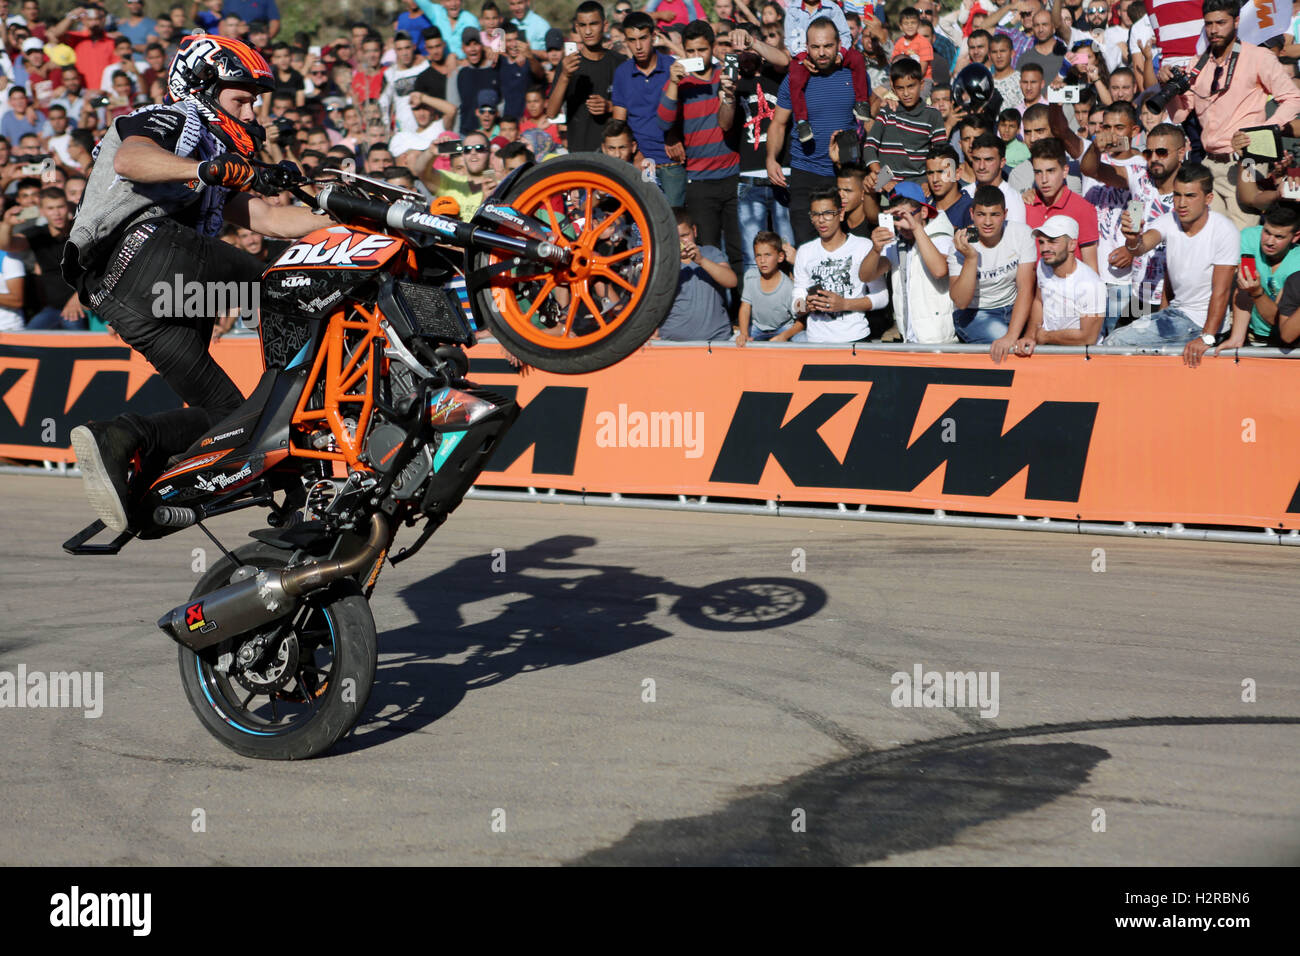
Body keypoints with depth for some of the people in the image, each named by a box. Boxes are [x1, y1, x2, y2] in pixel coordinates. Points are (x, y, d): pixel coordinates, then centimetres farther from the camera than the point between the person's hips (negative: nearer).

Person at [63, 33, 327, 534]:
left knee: (227, 413, 0)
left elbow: (266, 218, 27)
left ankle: (115, 437, -15)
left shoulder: (213, 151, 38)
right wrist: (206, 169, -31)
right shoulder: (170, 120, 11)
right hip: (144, 246, -9)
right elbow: (130, 159, -13)